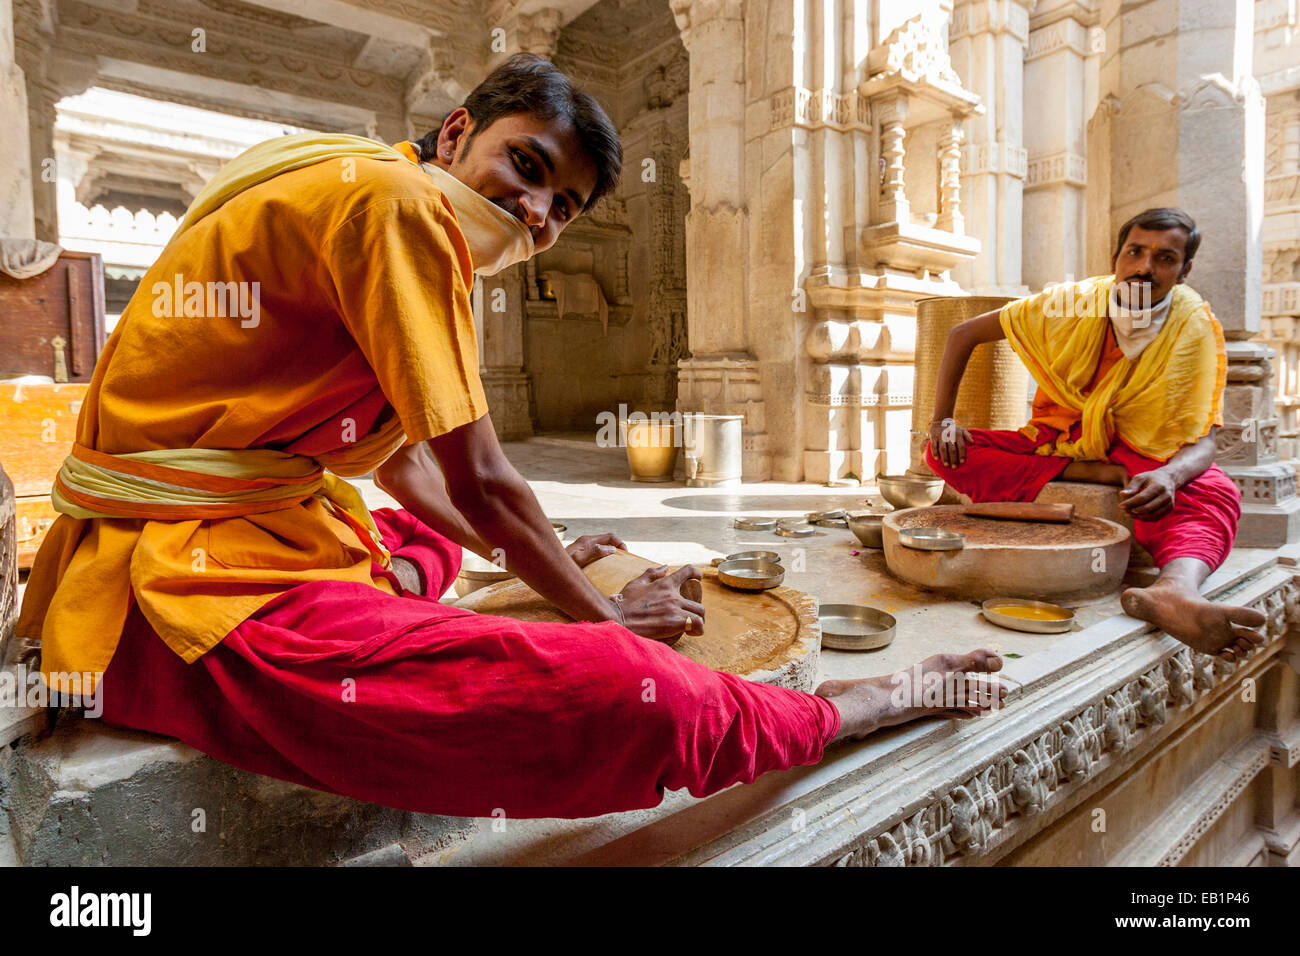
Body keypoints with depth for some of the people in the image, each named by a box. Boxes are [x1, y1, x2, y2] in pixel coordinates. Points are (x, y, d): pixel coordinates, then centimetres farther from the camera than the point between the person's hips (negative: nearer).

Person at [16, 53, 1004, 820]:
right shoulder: (394, 197, -12)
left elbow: (408, 460, 21)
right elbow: (480, 481, -15)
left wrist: (543, 556, 22)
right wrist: (604, 614, -1)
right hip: (192, 583, -11)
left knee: (428, 542, 39)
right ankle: (855, 707, 0)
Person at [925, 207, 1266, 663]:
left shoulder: (1196, 328, -11)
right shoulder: (1073, 302, -10)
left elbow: (1202, 440, -16)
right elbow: (963, 334, -3)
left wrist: (1168, 477, -42)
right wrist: (943, 418, -15)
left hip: (1138, 455, -1)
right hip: (1054, 445, 1)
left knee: (1219, 496, -35)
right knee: (945, 451, -26)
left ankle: (1174, 591, -65)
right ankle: (1093, 476, -29)